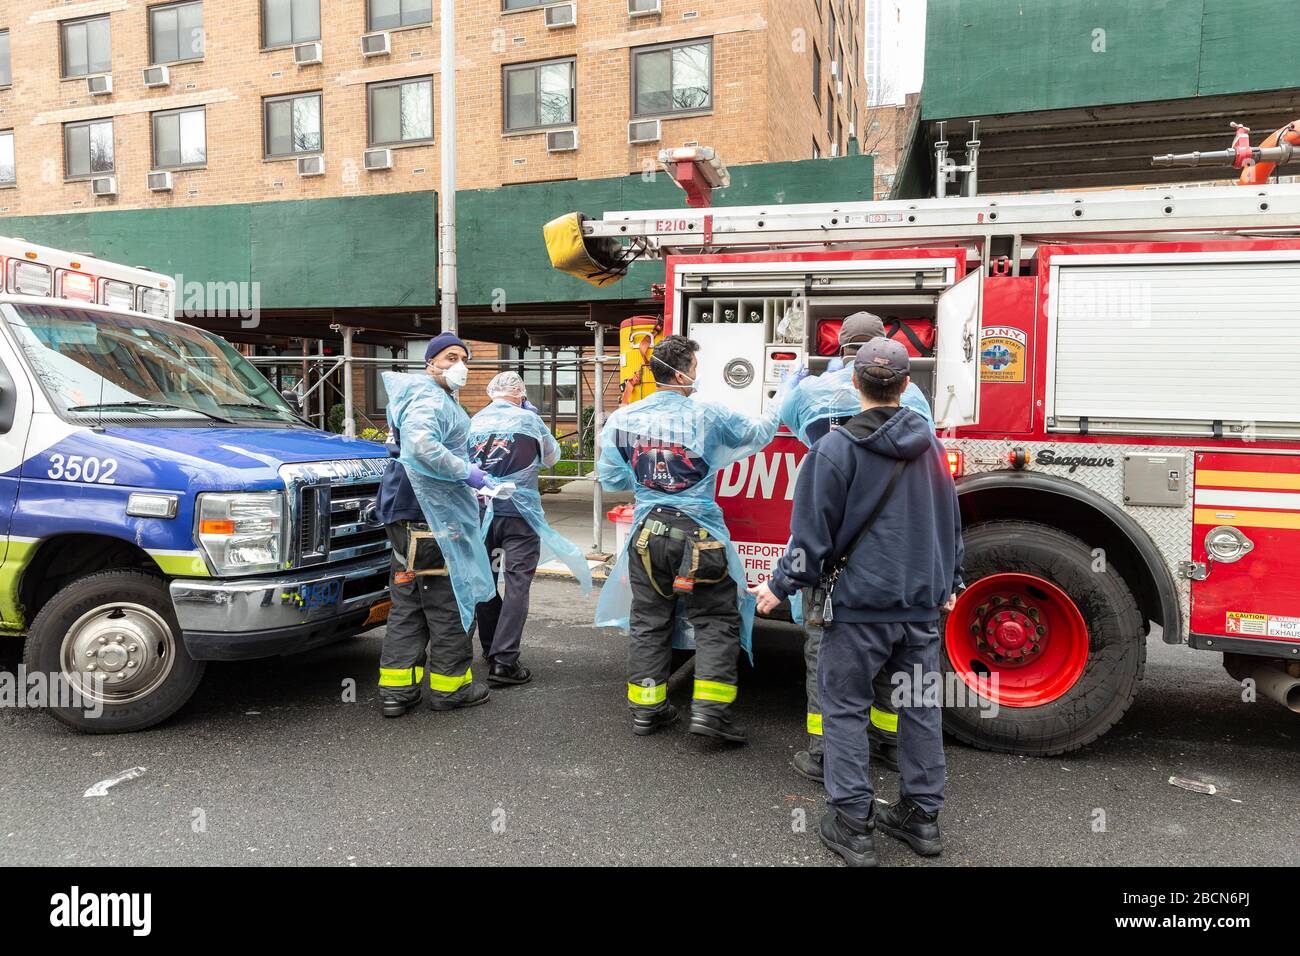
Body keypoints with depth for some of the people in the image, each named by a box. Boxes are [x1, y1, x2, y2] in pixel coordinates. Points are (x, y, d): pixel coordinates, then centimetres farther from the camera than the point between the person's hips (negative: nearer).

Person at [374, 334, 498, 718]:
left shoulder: (441, 399, 23)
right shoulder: (429, 398, -12)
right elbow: (421, 445, -31)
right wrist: (466, 473, -23)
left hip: (410, 514, 11)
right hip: (430, 514, -11)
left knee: (408, 601, 11)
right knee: (448, 599, 0)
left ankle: (397, 687, 16)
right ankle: (449, 684, 11)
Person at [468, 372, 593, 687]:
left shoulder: (474, 422, 6)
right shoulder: (529, 420, -5)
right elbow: (552, 457, 10)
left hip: (482, 510, 4)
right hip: (519, 512, -4)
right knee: (517, 585, -3)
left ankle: (491, 650, 28)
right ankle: (503, 661, -9)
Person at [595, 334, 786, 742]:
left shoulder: (623, 418, 0)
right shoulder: (709, 415, -8)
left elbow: (612, 478, 6)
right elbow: (758, 433, 6)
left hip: (647, 535, 4)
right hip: (697, 535, -4)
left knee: (648, 620, 14)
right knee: (716, 620, 6)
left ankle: (646, 708, 20)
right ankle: (709, 708, 0)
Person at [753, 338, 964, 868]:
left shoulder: (835, 449, -12)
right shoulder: (929, 444, 6)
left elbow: (813, 532, -11)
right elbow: (950, 522, 15)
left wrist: (781, 585, 2)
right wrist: (950, 582, 27)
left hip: (861, 603, -5)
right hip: (924, 601, 6)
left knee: (845, 706, 5)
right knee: (920, 705, 14)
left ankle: (852, 824, 9)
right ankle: (922, 816, 25)